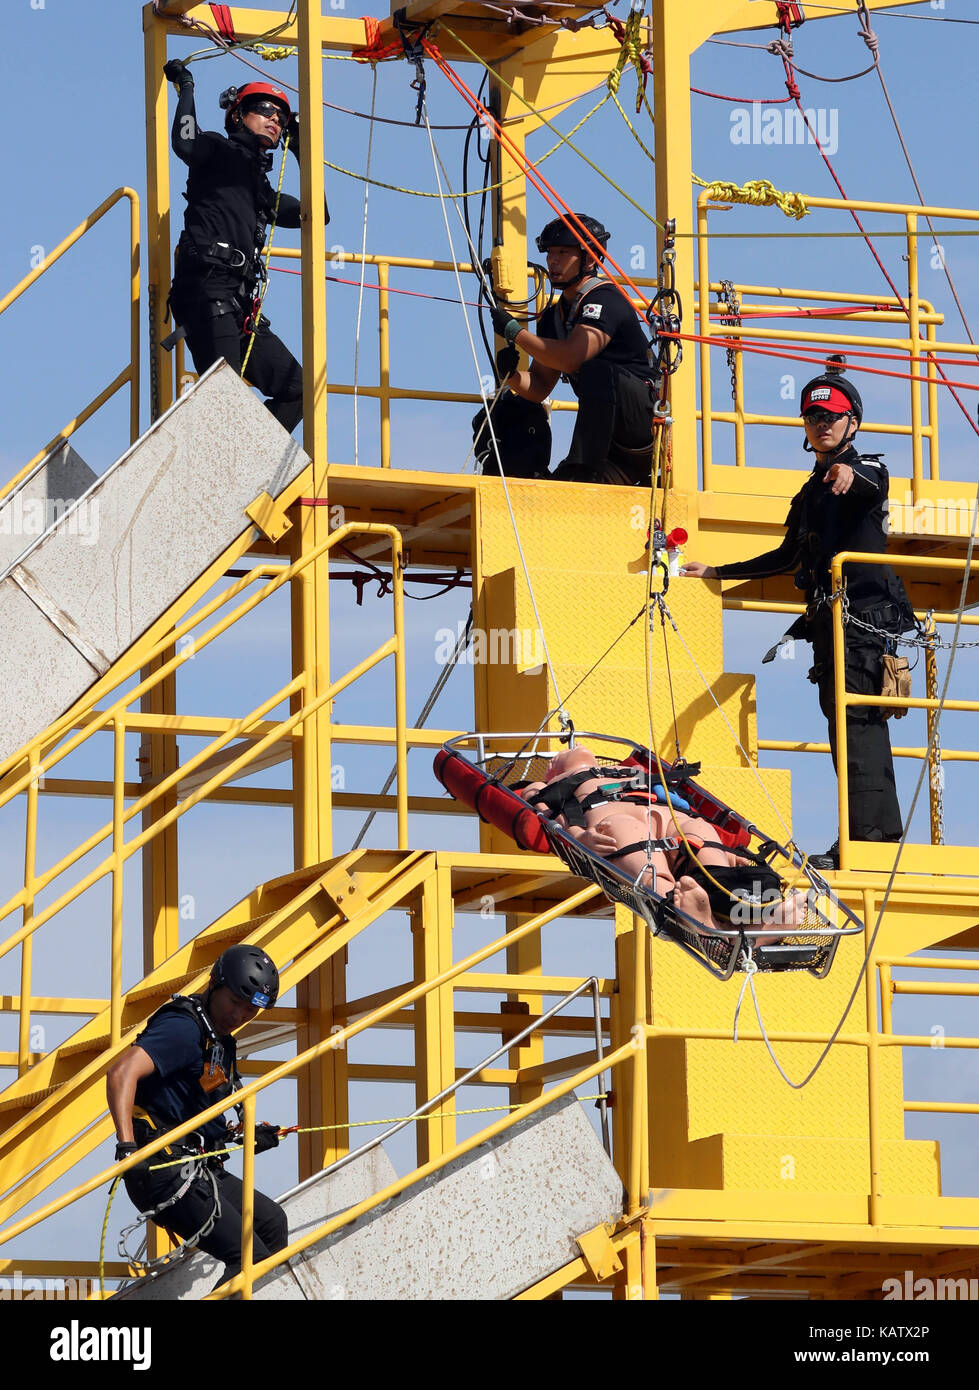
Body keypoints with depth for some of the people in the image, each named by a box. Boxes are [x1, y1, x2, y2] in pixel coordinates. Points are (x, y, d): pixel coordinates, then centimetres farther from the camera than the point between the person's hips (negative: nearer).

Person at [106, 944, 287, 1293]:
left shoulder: (221, 1041, 17)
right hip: (166, 1171, -10)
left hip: (198, 1170, 10)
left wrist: (248, 1137, 11)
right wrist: (127, 1147, -40)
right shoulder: (183, 1029, -14)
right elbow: (122, 1073, -29)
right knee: (251, 1258, -12)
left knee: (272, 1222, 22)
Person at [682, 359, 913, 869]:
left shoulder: (866, 472, 0)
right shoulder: (812, 490, 24)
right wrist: (714, 572, 35)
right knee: (862, 725, 5)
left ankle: (862, 836, -24)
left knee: (852, 718, -17)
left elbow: (873, 483, -26)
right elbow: (787, 558, 33)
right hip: (830, 619, 9)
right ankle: (885, 833, 4)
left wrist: (851, 473, -51)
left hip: (865, 615, -9)